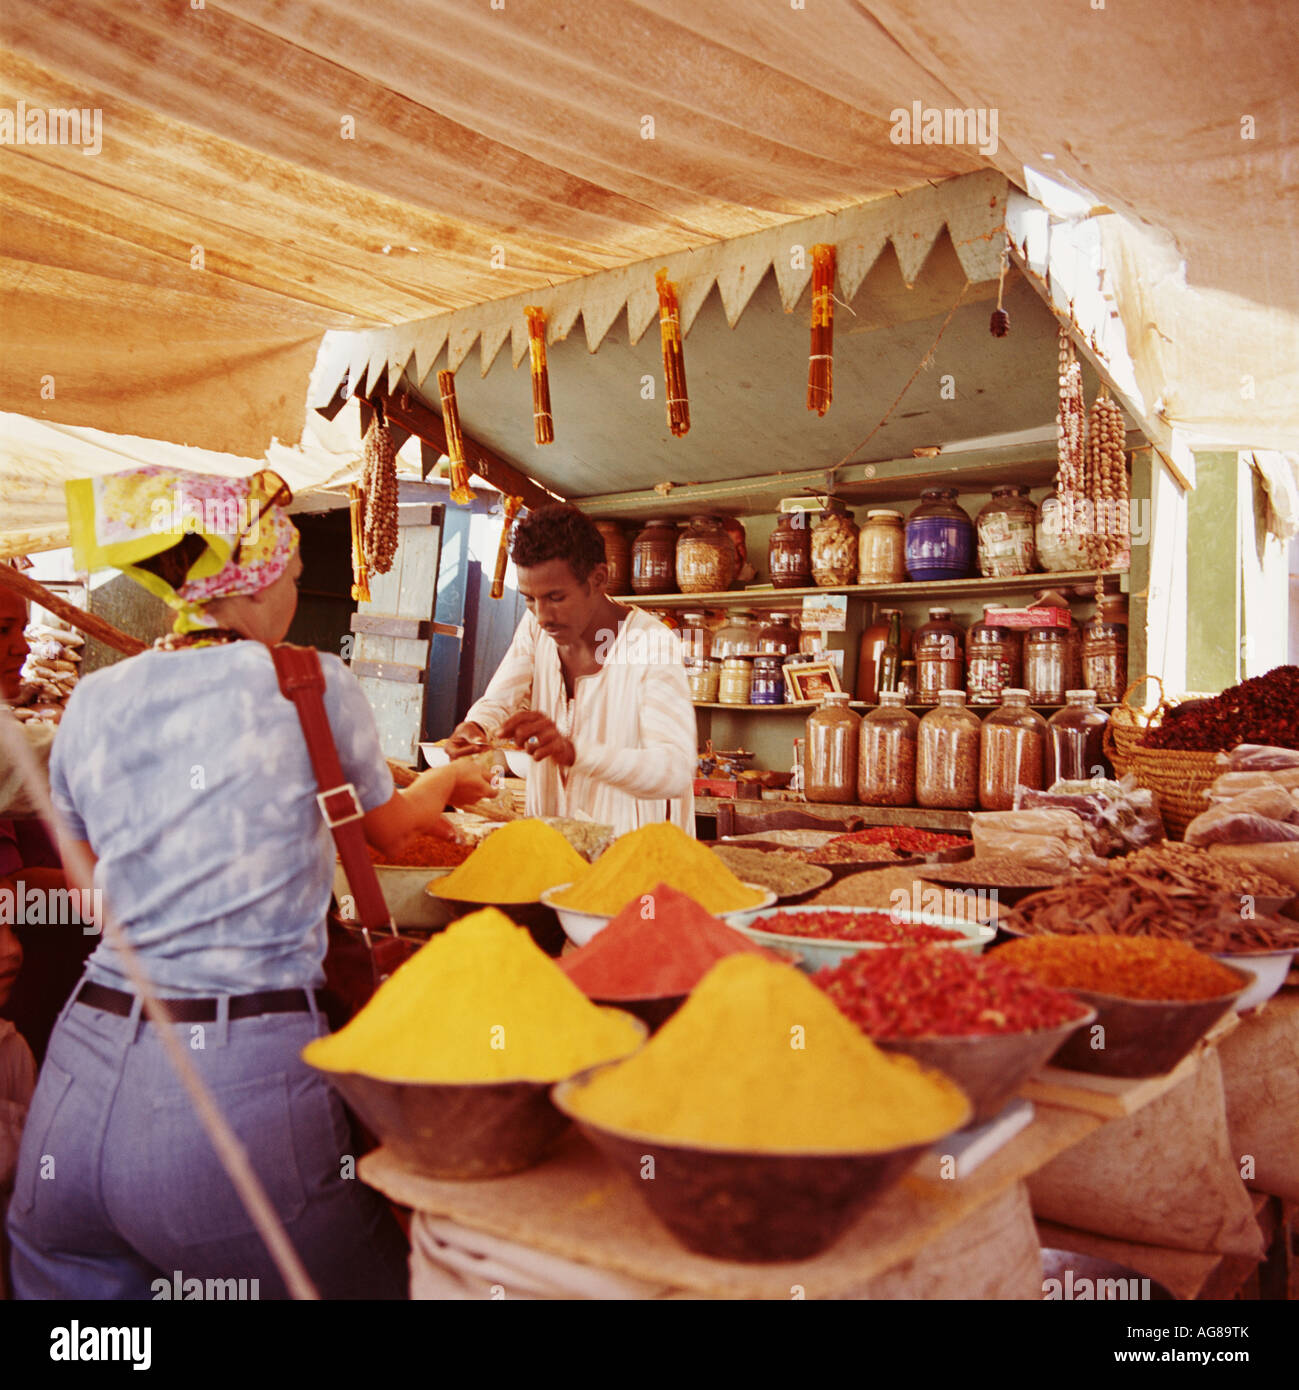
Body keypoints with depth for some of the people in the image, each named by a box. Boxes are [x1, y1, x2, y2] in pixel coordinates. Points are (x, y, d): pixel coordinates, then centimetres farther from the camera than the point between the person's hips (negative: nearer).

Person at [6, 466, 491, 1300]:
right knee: (397, 1278, 11)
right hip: (238, 1082, -5)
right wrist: (448, 781, 36)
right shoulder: (311, 685, -5)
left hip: (83, 1067, 6)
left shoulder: (90, 705, 8)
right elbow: (387, 827, 14)